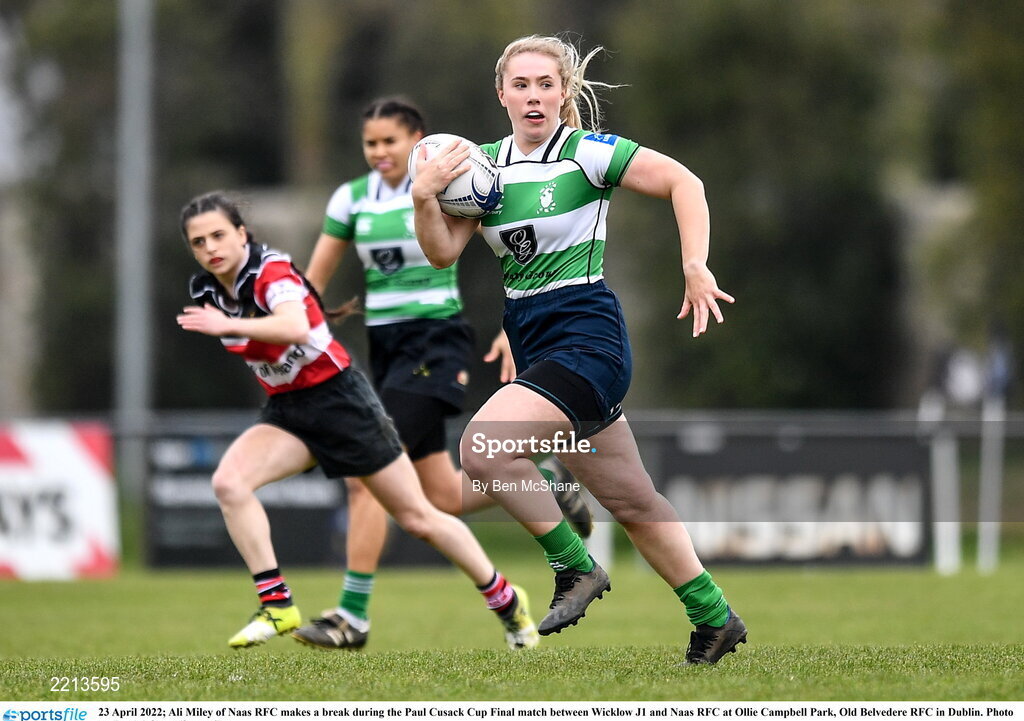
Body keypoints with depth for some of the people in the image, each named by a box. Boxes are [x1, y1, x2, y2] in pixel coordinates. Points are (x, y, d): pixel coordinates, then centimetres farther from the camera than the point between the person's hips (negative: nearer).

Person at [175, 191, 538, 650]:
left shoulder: (271, 272, -22)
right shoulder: (204, 291, -1)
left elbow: (295, 327, -44)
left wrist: (229, 326, -51)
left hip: (339, 400, -6)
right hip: (285, 411, 6)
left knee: (417, 518, 3)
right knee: (228, 482, -22)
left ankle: (505, 599, 23)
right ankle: (277, 606, -18)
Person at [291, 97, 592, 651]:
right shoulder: (352, 198, 6)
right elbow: (314, 279, 10)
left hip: (434, 341, -6)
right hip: (384, 345, 6)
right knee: (442, 498, 7)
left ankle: (353, 615, -13)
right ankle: (541, 481, 33)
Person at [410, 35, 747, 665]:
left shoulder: (587, 152, -9)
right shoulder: (486, 162, 9)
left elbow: (683, 182, -10)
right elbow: (444, 253, 5)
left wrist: (696, 270, -18)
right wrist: (425, 197, -12)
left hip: (587, 335, -7)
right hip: (533, 345, 7)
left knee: (482, 446, -24)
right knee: (630, 499, 13)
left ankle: (576, 566, -9)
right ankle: (715, 619, 24)